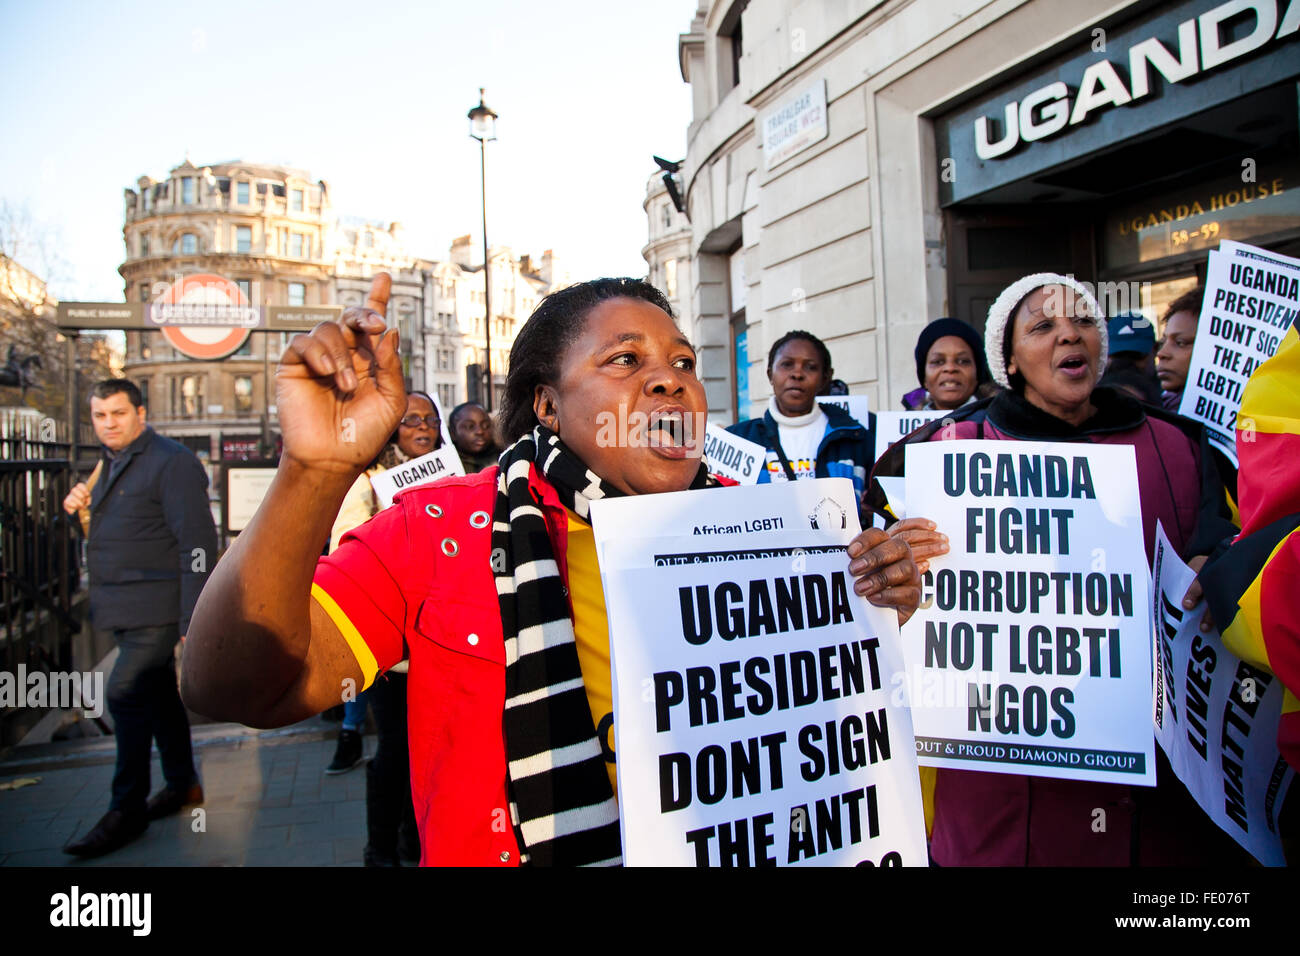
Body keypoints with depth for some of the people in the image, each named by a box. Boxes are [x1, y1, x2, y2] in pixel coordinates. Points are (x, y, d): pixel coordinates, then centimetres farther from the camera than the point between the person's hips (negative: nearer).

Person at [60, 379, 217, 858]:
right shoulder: (112, 464, 16)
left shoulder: (171, 462, -13)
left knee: (126, 693, -11)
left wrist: (194, 620, -23)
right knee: (158, 693, 15)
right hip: (127, 608, 9)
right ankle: (182, 784, 28)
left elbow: (197, 543, -18)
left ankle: (127, 811, -1)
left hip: (156, 608, -9)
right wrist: (83, 506, 4)